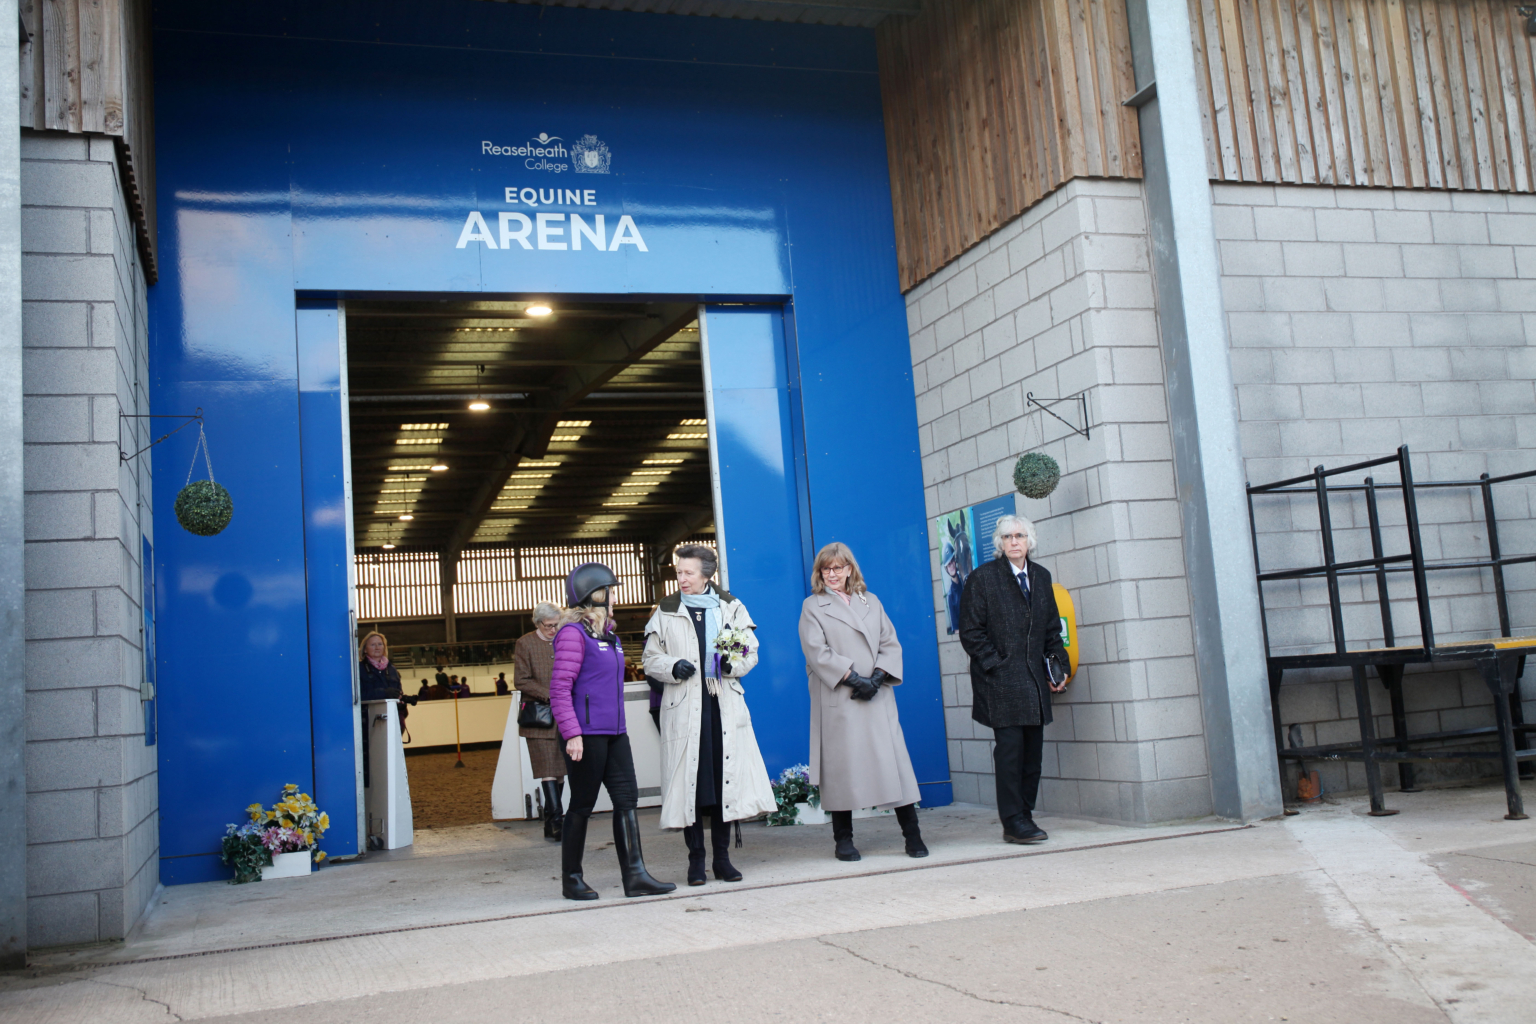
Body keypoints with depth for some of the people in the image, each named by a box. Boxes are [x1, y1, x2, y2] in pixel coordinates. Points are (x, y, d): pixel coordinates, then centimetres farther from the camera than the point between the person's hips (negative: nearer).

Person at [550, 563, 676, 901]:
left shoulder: (609, 635, 16)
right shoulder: (573, 633, -11)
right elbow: (559, 689, -16)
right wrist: (571, 734, -21)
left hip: (614, 733, 8)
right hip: (586, 734, -8)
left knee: (626, 798, 2)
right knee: (582, 806, 1)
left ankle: (634, 875, 3)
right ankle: (571, 879, 15)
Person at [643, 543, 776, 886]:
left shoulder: (732, 608, 10)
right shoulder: (665, 612, 8)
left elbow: (750, 653, 10)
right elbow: (651, 661, 10)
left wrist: (731, 664, -11)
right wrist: (673, 667, -11)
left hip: (725, 706, 1)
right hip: (684, 708, -1)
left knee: (727, 779, 0)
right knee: (689, 781, -3)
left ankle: (722, 858, 12)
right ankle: (696, 860, 7)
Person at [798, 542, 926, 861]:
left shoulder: (871, 602, 17)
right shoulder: (813, 607, 6)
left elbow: (890, 643, 11)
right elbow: (817, 652, -6)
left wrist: (878, 676, -6)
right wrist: (853, 679, -14)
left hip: (877, 699, 3)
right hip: (838, 700, -3)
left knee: (893, 759, -2)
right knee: (842, 765, -2)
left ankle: (912, 835, 3)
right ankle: (843, 839, 8)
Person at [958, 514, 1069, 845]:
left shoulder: (1041, 577, 15)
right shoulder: (982, 578, -2)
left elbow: (1052, 628, 21)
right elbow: (971, 632, -4)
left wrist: (1059, 663, 8)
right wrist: (996, 665, -11)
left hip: (1034, 681, 6)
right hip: (1001, 681, -6)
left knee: (1033, 750, 6)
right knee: (1010, 749, -8)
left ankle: (1023, 816, 14)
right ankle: (1013, 821, -2)